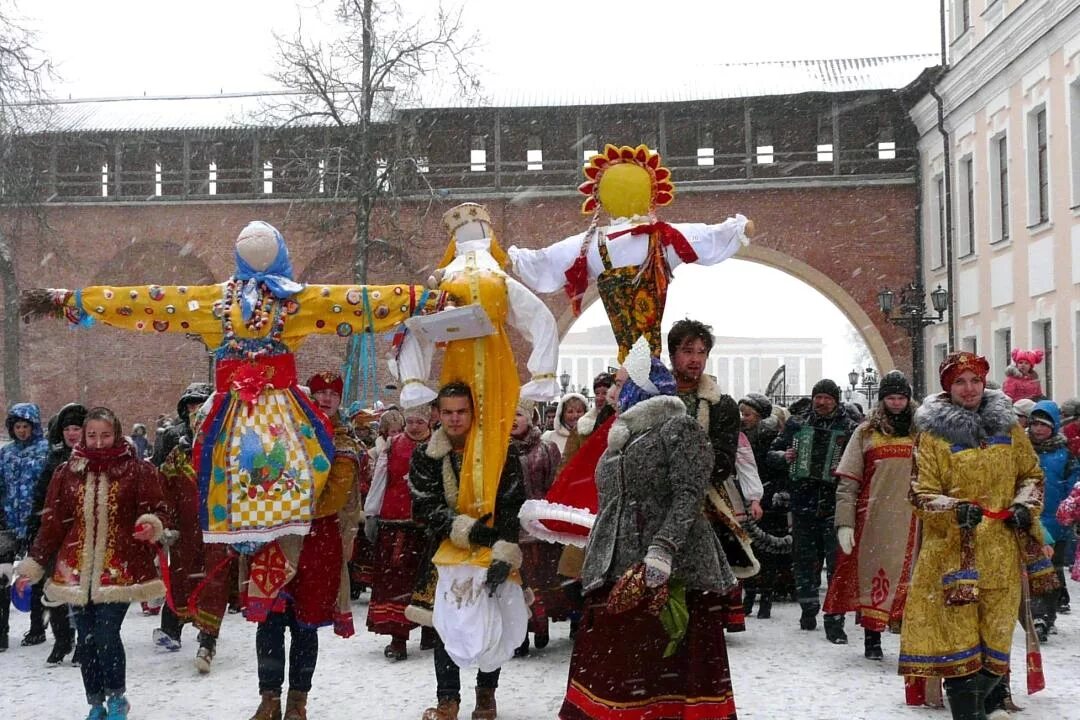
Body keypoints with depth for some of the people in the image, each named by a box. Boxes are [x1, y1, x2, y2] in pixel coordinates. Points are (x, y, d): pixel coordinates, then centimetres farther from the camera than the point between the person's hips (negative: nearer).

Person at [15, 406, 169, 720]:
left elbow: (157, 510, 3)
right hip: (77, 570, 3)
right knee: (86, 638, 6)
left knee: (106, 633, -11)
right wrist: (33, 563, 11)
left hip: (119, 569, -3)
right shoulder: (67, 473, 9)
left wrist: (152, 525, -20)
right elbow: (52, 522, 13)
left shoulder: (138, 470, 1)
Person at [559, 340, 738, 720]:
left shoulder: (681, 429, -2)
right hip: (617, 570, 7)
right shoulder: (621, 436, 22)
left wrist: (663, 549, -26)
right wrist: (598, 565, 24)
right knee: (612, 668, 4)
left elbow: (689, 495, -14)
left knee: (667, 669, -7)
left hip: (671, 574, -7)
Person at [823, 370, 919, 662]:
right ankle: (872, 638, 11)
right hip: (874, 518, -1)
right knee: (873, 573, 2)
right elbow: (848, 483, 4)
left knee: (911, 575, -1)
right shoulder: (866, 433, 7)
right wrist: (845, 522, -4)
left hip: (912, 519, 1)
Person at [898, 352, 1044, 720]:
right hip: (953, 548, -3)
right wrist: (955, 509, -23)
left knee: (995, 631, 8)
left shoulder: (1006, 426, 9)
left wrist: (1024, 506, 0)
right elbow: (921, 494, -5)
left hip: (1001, 550, 3)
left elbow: (1032, 474, 19)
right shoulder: (933, 433, -2)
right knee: (958, 631, -5)